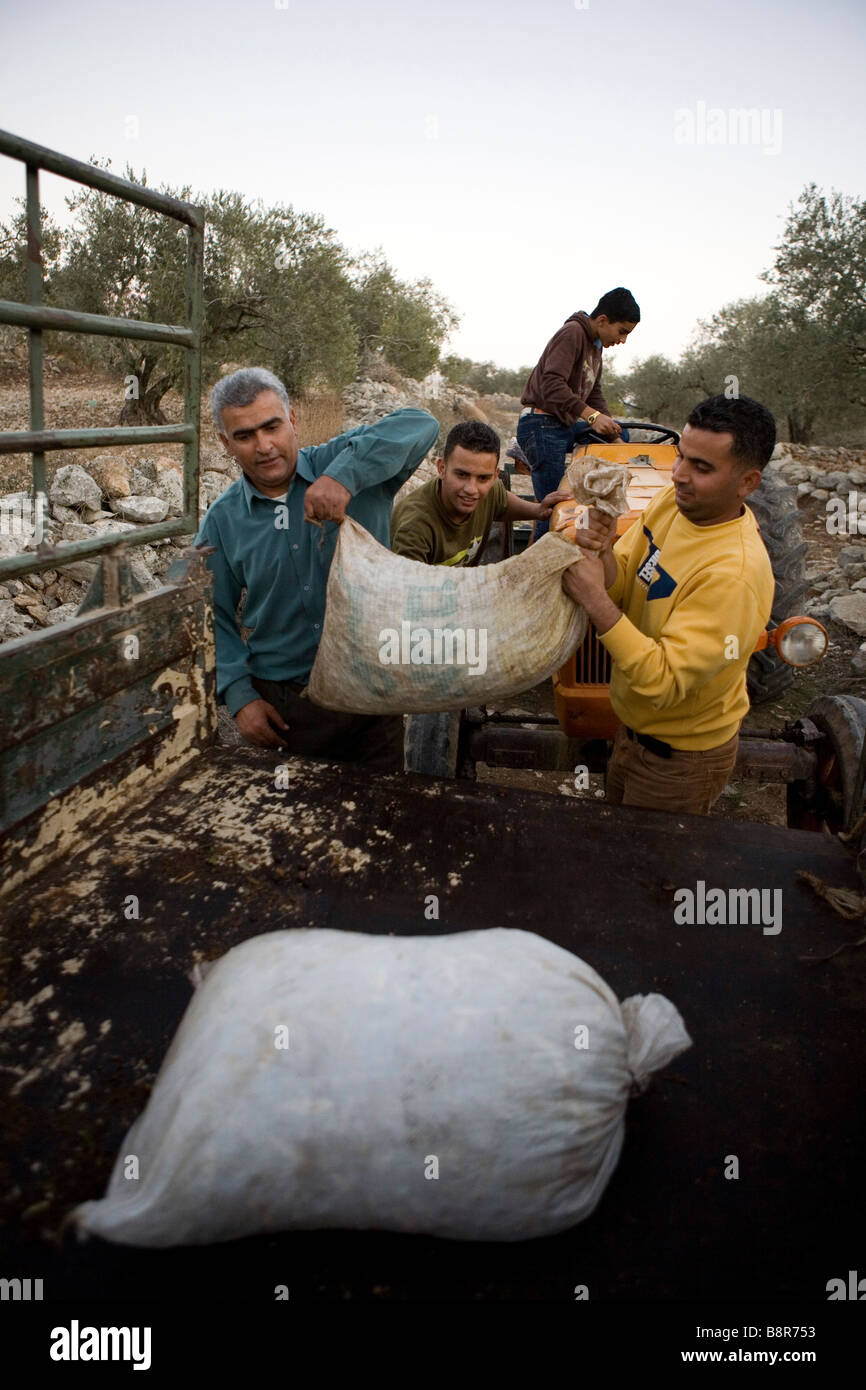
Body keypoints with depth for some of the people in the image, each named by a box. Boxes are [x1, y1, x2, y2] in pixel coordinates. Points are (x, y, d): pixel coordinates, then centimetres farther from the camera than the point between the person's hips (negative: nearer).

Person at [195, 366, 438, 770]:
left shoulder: (344, 462, -4)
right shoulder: (222, 521, 3)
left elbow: (419, 425, -18)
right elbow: (214, 617, 8)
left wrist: (345, 477, -31)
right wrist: (239, 696, -4)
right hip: (280, 705, 2)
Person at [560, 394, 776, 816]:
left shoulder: (734, 574, -34)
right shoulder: (670, 501, -9)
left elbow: (665, 684, -35)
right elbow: (623, 586, -4)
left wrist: (596, 601, -40)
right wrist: (603, 555, -27)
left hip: (682, 755, -7)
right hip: (637, 726, 8)